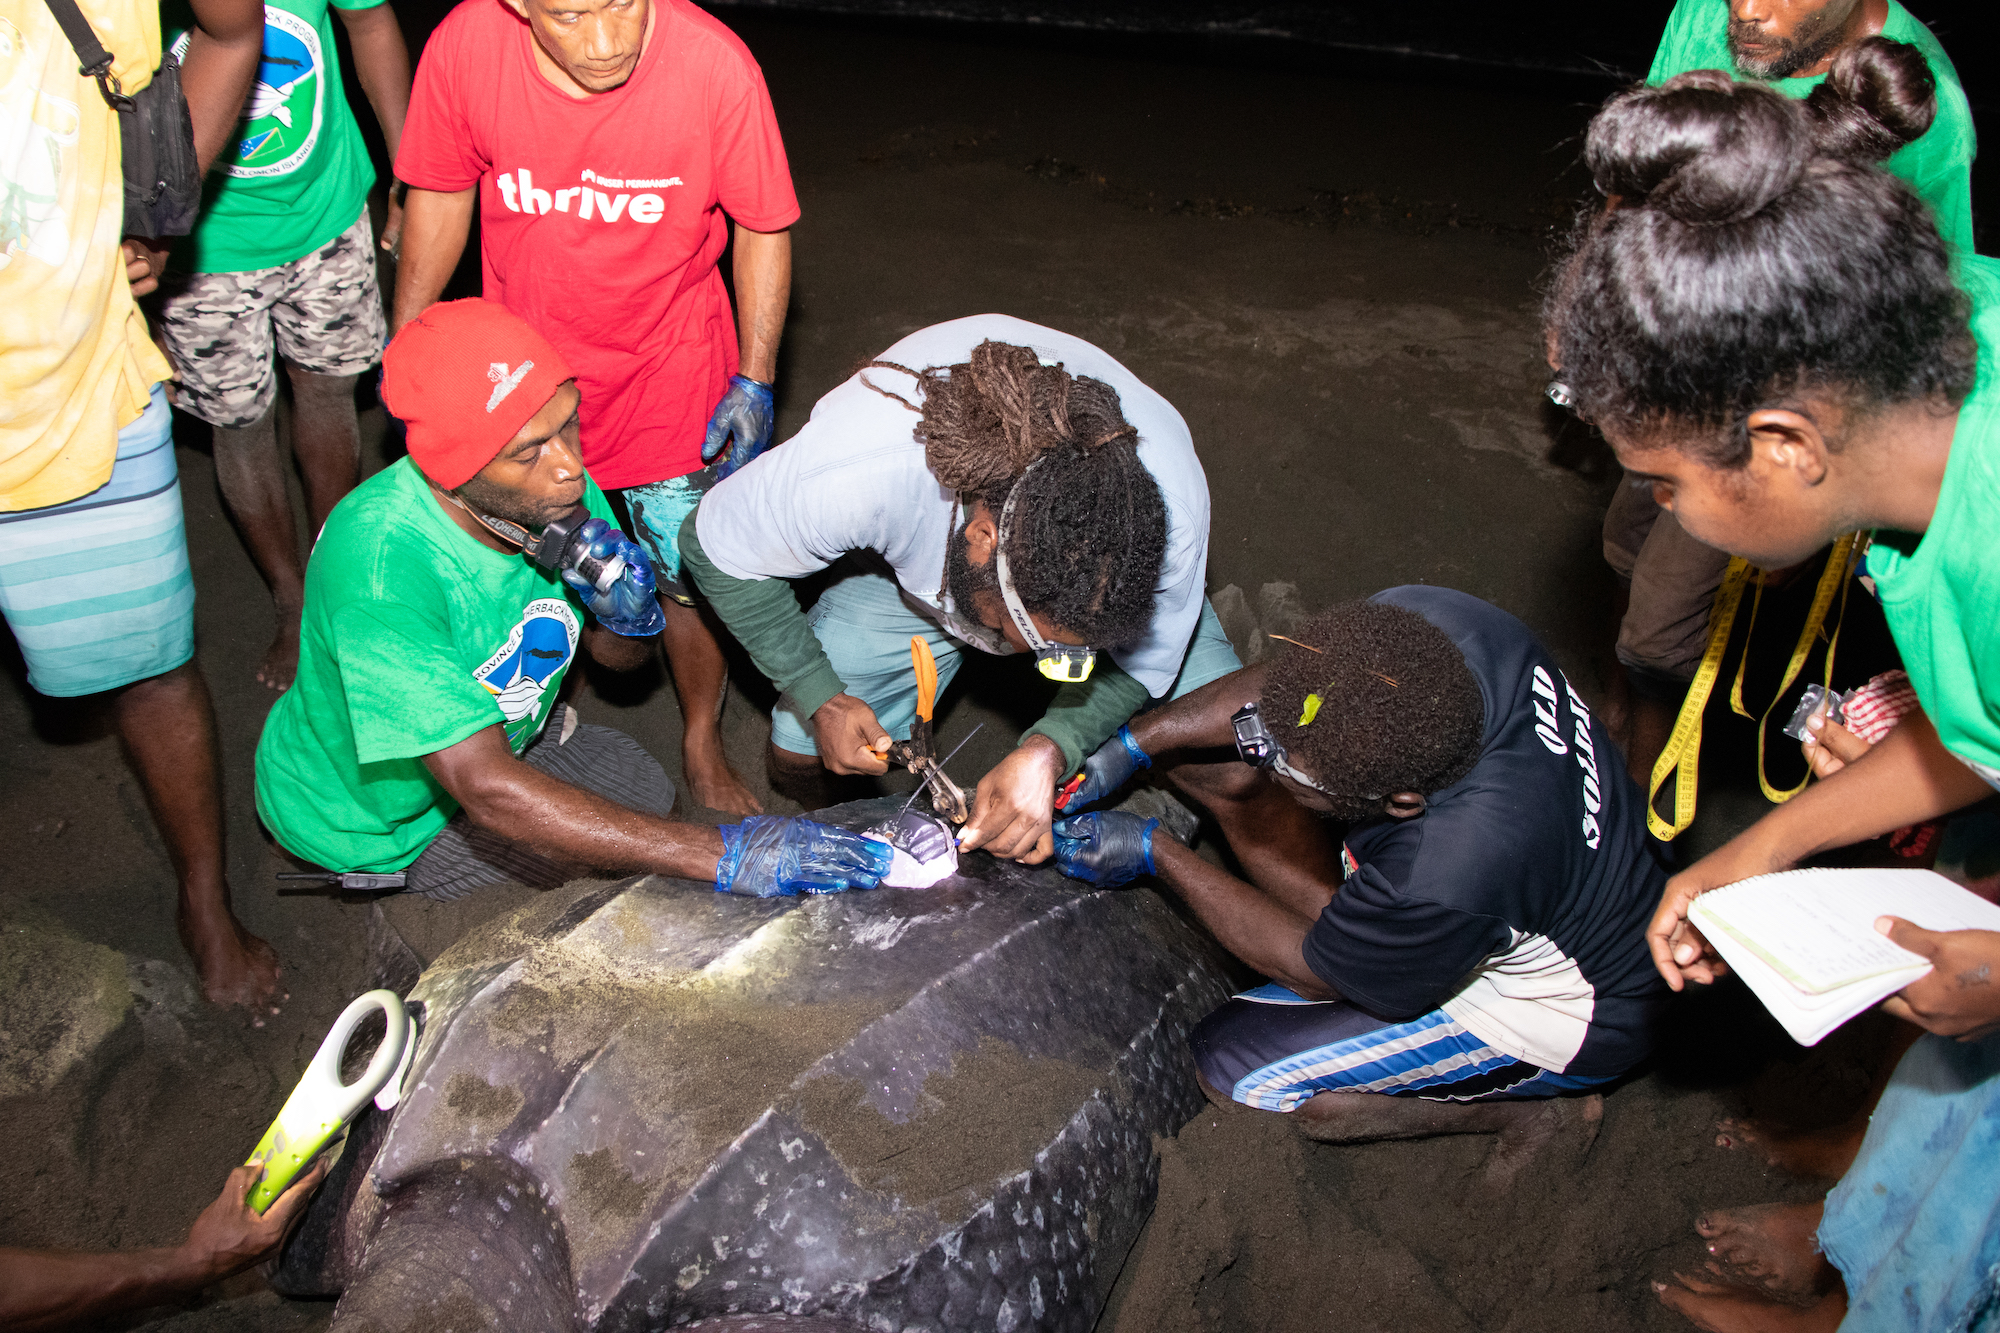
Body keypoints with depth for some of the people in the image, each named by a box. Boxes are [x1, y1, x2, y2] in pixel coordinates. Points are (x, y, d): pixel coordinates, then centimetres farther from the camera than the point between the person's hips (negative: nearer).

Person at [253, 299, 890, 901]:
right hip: (367, 813, -6)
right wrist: (722, 854, -51)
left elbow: (619, 657, -2)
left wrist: (629, 617, -28)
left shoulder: (559, 489, -20)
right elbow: (487, 790, -46)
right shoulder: (380, 562, -41)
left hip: (491, 729, 6)